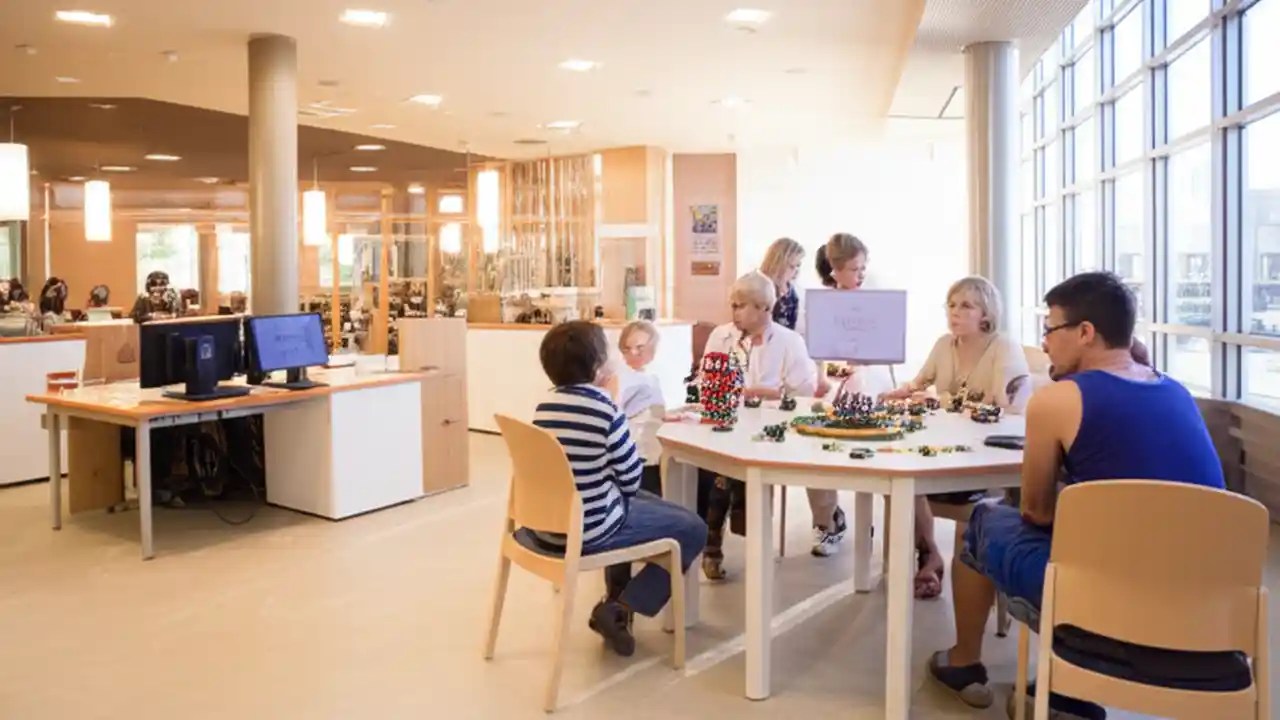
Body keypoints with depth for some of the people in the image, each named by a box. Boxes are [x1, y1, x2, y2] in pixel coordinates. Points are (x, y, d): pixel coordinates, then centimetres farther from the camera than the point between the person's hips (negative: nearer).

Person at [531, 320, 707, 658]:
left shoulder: (545, 403, 2)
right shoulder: (603, 407, -18)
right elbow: (630, 478, -10)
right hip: (586, 530, -8)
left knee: (637, 503, 35)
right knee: (693, 529, 7)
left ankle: (615, 597, 42)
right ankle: (618, 610, 5)